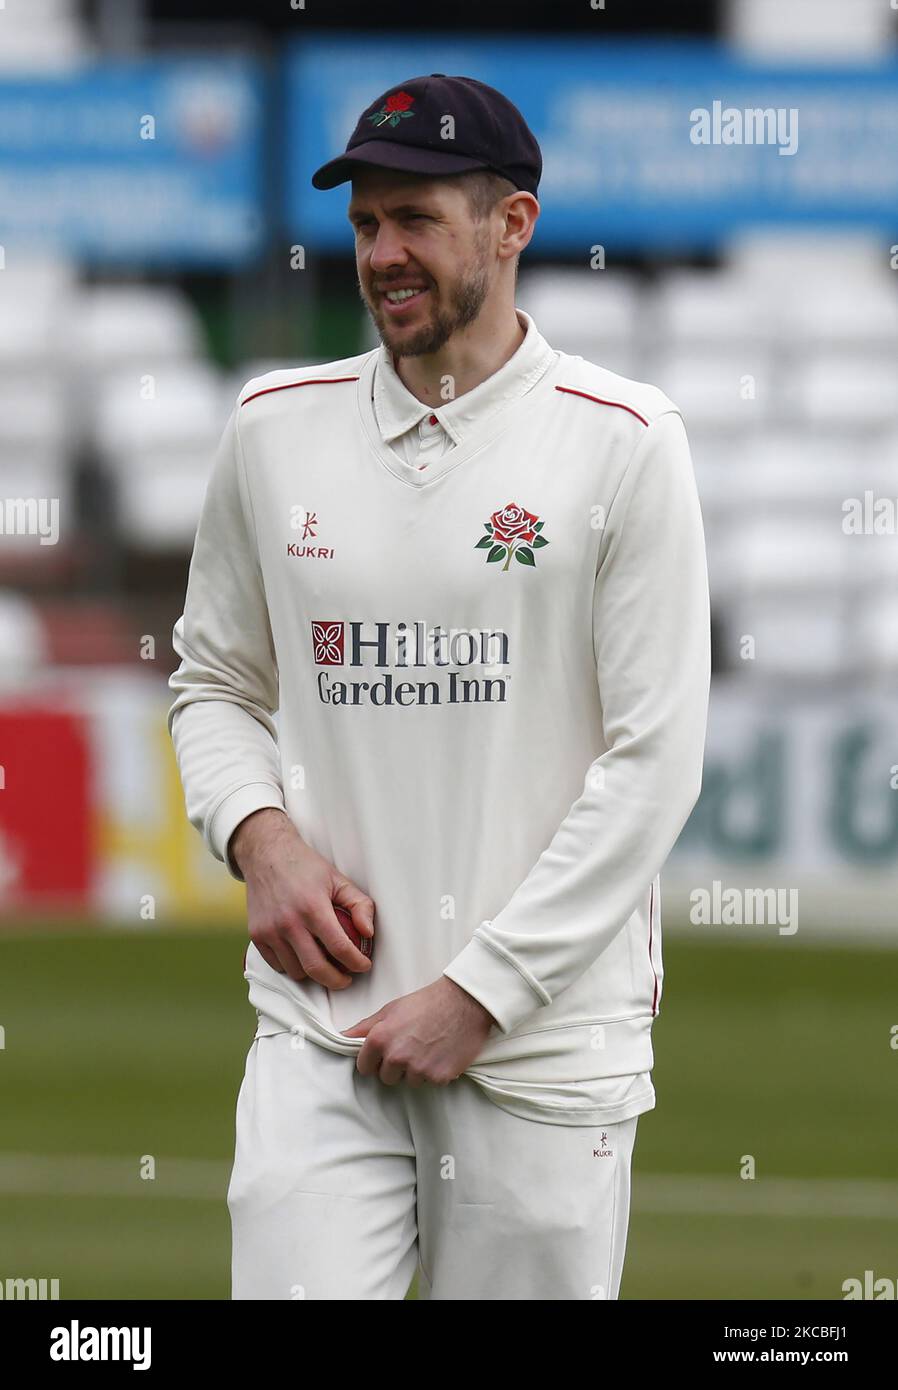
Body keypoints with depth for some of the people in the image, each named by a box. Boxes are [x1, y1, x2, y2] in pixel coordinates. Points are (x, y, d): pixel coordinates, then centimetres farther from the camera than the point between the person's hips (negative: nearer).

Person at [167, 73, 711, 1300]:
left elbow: (655, 760, -6)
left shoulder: (625, 445, -3)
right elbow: (216, 684, 19)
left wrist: (479, 991, -10)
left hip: (542, 1046, -2)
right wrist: (258, 835, -3)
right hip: (320, 1027, 2)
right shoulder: (275, 428, 9)